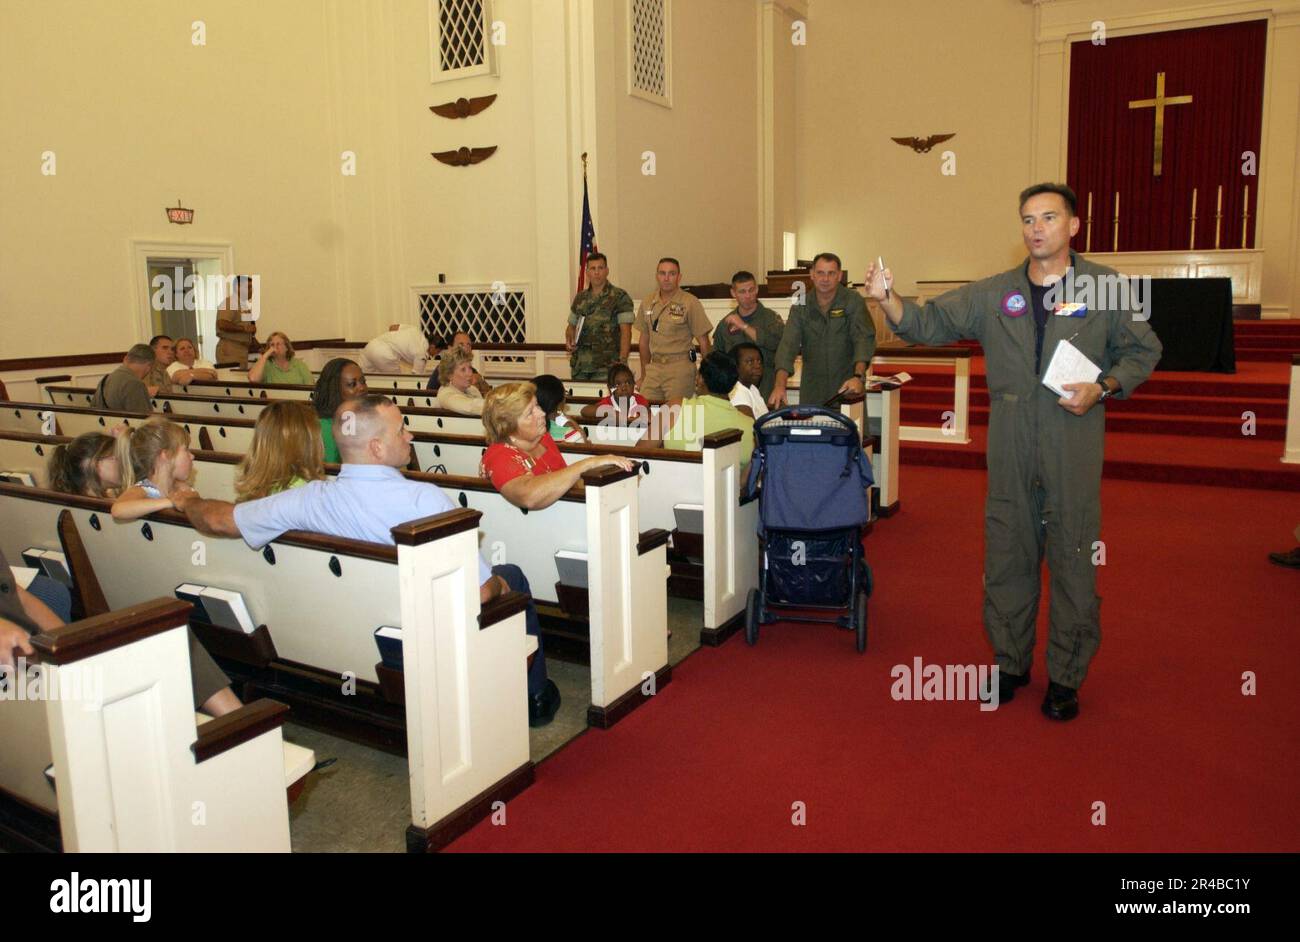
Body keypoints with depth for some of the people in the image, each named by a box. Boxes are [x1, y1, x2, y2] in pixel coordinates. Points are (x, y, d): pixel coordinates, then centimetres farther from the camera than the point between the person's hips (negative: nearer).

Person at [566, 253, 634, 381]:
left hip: (606, 366, -5)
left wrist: (622, 362, -16)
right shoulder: (580, 297, 15)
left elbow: (626, 332, -7)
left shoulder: (620, 297, -1)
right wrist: (569, 341, 3)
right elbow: (571, 326, 26)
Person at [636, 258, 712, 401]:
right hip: (654, 367, 4)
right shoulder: (647, 303, 11)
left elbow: (703, 342, -2)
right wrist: (643, 375, 18)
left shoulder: (690, 303, -4)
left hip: (680, 368, -4)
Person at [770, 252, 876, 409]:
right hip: (812, 393, 2)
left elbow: (864, 339, -15)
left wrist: (858, 377, -33)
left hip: (847, 388, -2)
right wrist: (780, 385, -26)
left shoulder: (853, 301, -4)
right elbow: (788, 344, -10)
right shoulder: (800, 306, 1)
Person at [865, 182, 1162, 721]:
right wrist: (888, 298, -15)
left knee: (1073, 561, 3)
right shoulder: (993, 295, 8)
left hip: (1074, 451, -2)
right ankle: (1011, 662, 26)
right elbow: (929, 323, 4)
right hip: (1010, 452, 3)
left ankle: (1065, 677, 18)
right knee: (1006, 558, 9)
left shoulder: (1106, 288, 2)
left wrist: (1103, 389, -10)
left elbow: (1143, 352, 8)